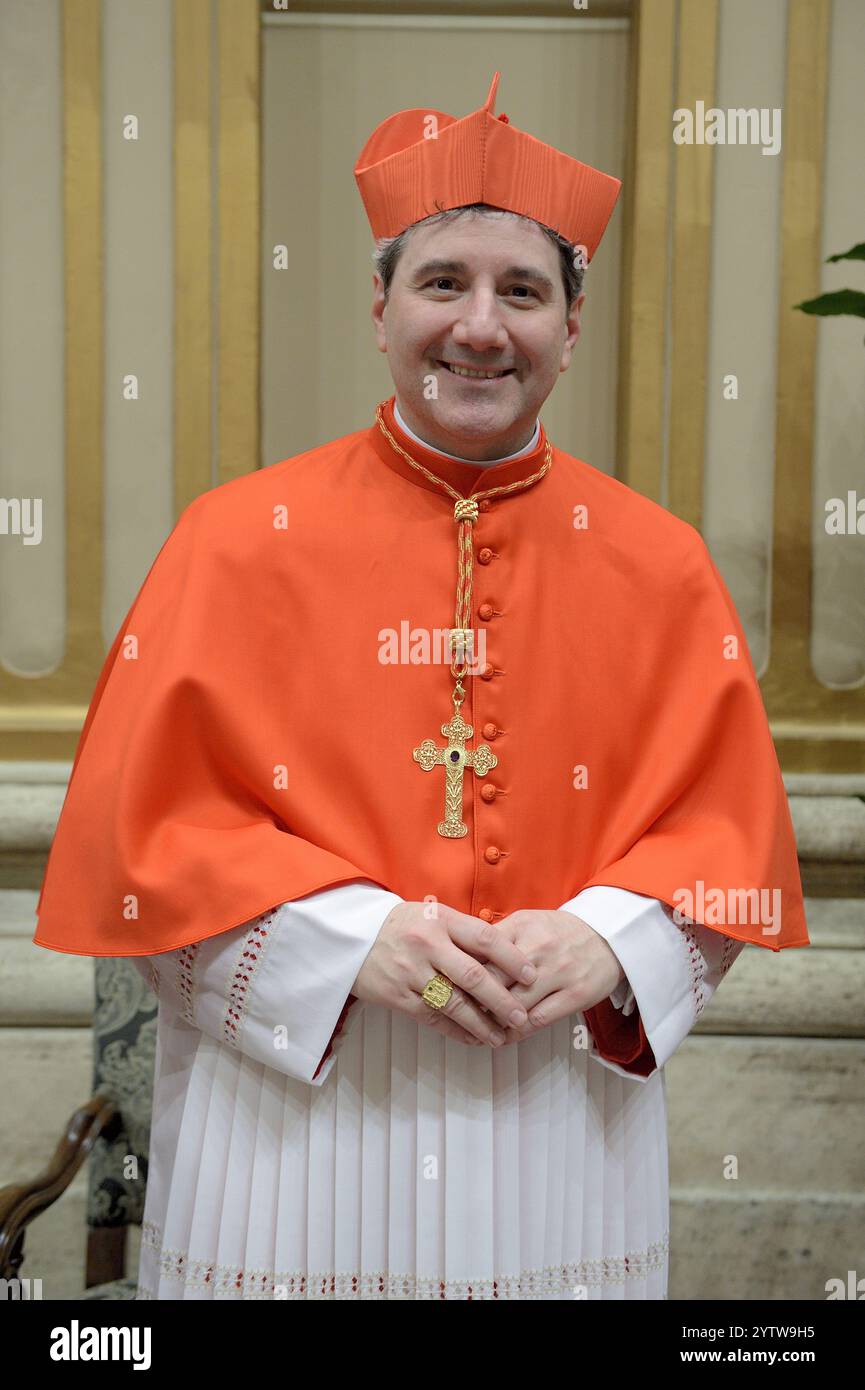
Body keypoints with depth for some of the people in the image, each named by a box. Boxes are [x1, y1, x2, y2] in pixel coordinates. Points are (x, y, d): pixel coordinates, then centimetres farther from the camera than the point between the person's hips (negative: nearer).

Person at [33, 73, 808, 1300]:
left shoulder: (660, 566, 0)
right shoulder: (238, 541, -4)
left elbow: (729, 828, 3)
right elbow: (149, 822, -5)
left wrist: (607, 943, -15)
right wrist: (348, 936, -17)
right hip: (289, 1113, -1)